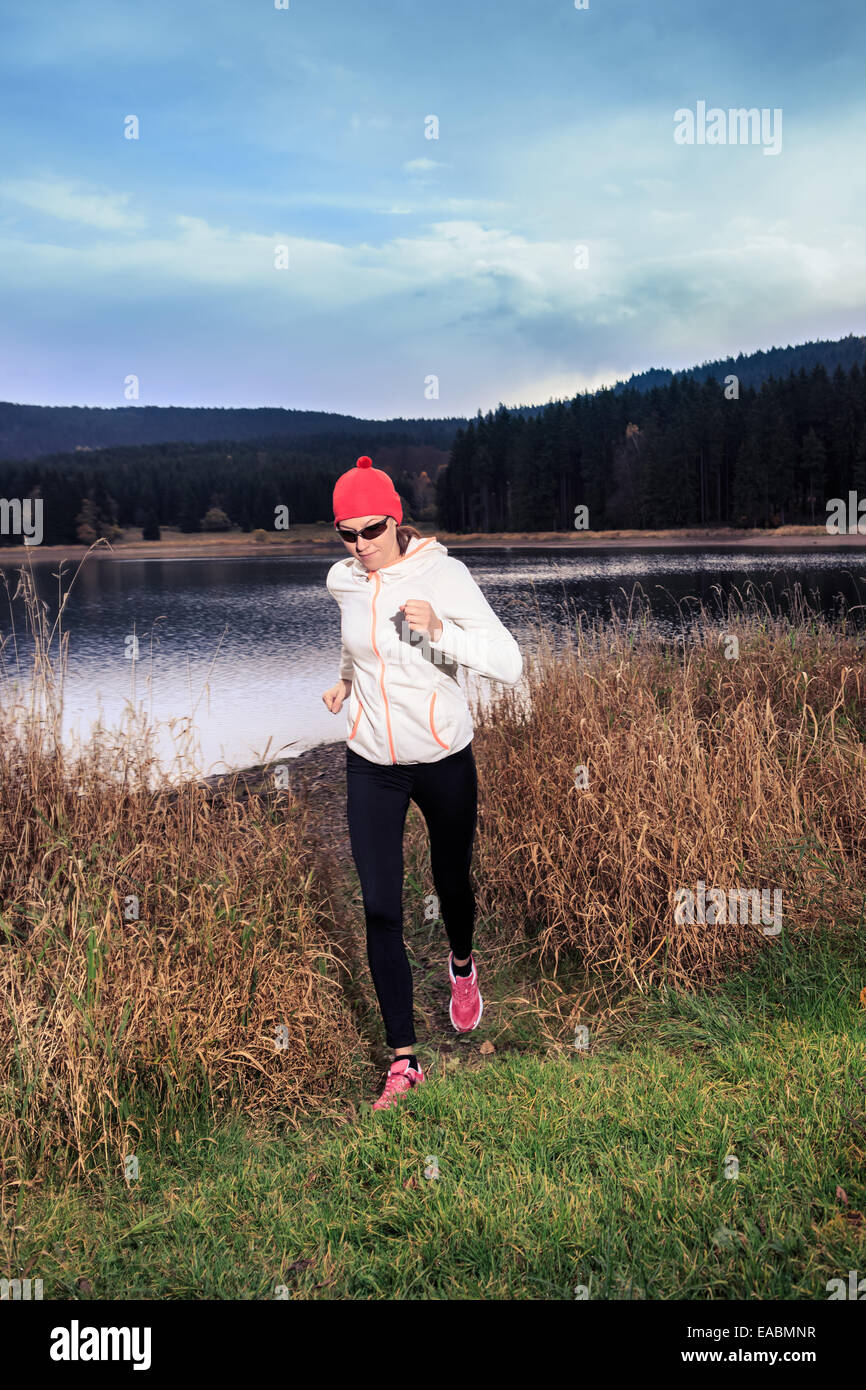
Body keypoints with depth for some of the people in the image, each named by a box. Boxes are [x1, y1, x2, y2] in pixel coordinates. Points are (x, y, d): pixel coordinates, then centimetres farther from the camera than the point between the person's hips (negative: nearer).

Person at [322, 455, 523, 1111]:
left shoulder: (444, 575, -16)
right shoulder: (343, 579, -1)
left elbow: (509, 664, -21)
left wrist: (439, 631, -31)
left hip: (444, 759, -2)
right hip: (371, 765, 3)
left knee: (451, 883, 18)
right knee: (381, 911, -3)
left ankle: (463, 967, 53)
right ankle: (404, 1060, 7)